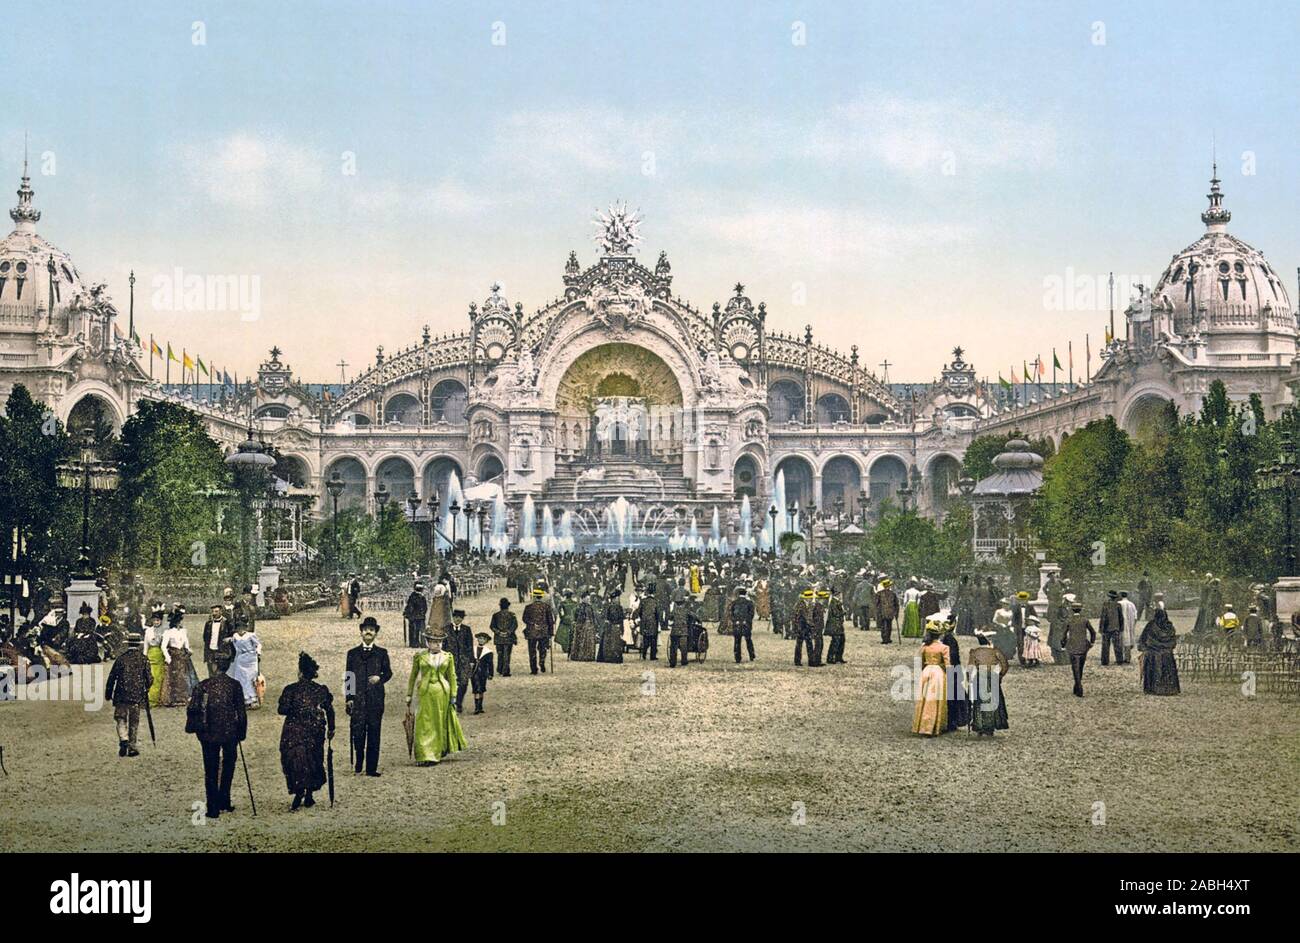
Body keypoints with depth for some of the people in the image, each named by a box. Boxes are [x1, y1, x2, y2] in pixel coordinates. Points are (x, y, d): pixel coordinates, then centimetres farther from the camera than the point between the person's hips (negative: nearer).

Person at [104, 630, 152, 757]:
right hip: (137, 697, 1)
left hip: (121, 696, -1)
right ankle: (133, 748, 11)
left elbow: (112, 677, 0)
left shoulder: (121, 658, -2)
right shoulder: (143, 659, -1)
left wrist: (108, 694, 9)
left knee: (120, 718, 10)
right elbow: (149, 679, 1)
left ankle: (123, 739, -14)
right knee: (134, 722, 10)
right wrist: (146, 690, 21)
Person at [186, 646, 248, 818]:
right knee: (228, 766, 20)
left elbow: (192, 709, -4)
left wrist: (192, 727, 12)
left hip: (209, 735, 1)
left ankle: (213, 808, 5)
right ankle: (224, 801, 21)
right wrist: (242, 732, 6)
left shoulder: (203, 685, -5)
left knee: (211, 771, 7)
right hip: (229, 733, 0)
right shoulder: (235, 685, -7)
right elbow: (241, 712, -5)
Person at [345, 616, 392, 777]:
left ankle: (372, 768, 3)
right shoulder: (352, 653, 10)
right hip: (357, 699, 0)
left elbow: (388, 672, 12)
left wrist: (380, 678, -11)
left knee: (374, 734, 0)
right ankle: (357, 765, 9)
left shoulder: (381, 653, 11)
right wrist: (348, 698, 0)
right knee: (357, 733, -3)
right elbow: (347, 677, 8)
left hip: (375, 699, 0)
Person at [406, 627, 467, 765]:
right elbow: (413, 677, 8)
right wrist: (409, 697, 6)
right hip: (424, 693, -1)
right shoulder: (419, 656, 2)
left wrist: (453, 698, 2)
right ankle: (425, 756, -5)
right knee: (424, 725, -6)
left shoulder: (447, 657, 5)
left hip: (442, 693, 1)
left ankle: (438, 753, 22)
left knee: (440, 723, 7)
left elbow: (452, 678, 8)